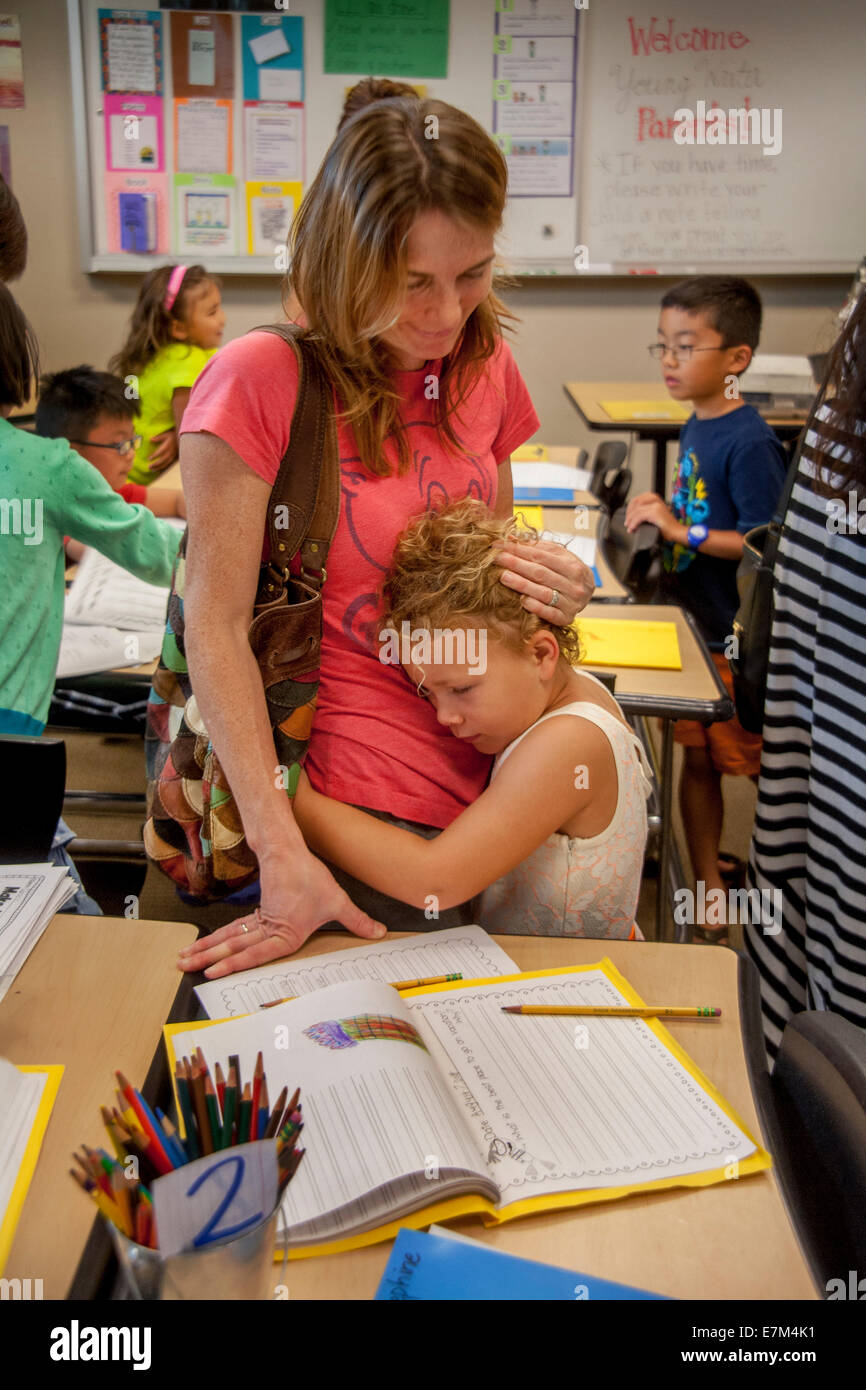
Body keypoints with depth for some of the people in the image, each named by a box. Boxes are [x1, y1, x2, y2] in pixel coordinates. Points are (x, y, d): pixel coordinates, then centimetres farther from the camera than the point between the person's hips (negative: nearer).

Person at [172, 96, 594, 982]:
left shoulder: (483, 365, 4)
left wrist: (551, 588, -8)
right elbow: (215, 624, -15)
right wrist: (282, 854, -19)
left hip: (484, 782, 6)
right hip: (352, 806, -6)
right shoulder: (262, 378, -15)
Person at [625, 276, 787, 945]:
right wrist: (662, 511, 6)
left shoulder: (749, 443, -19)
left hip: (737, 637, -8)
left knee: (761, 765, 6)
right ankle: (708, 881, 31)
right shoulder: (698, 425, 8)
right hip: (694, 622, 8)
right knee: (698, 757, 16)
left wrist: (683, 532, -25)